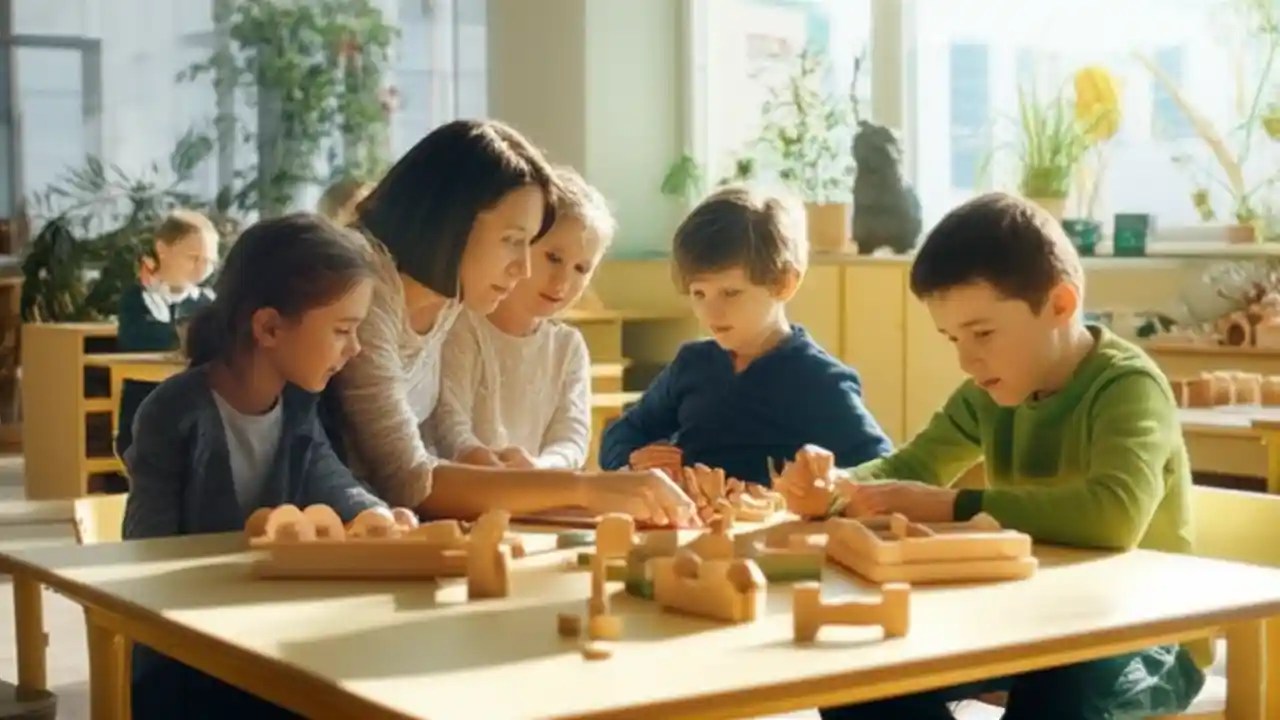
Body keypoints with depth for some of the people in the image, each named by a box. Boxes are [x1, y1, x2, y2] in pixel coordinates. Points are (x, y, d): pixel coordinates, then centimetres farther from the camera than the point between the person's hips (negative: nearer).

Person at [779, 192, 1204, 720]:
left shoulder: (1127, 386, -21)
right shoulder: (990, 392, 1)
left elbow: (1115, 514, -40)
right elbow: (907, 469, 11)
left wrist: (950, 507, -35)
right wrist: (834, 487, -12)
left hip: (1143, 638, -6)